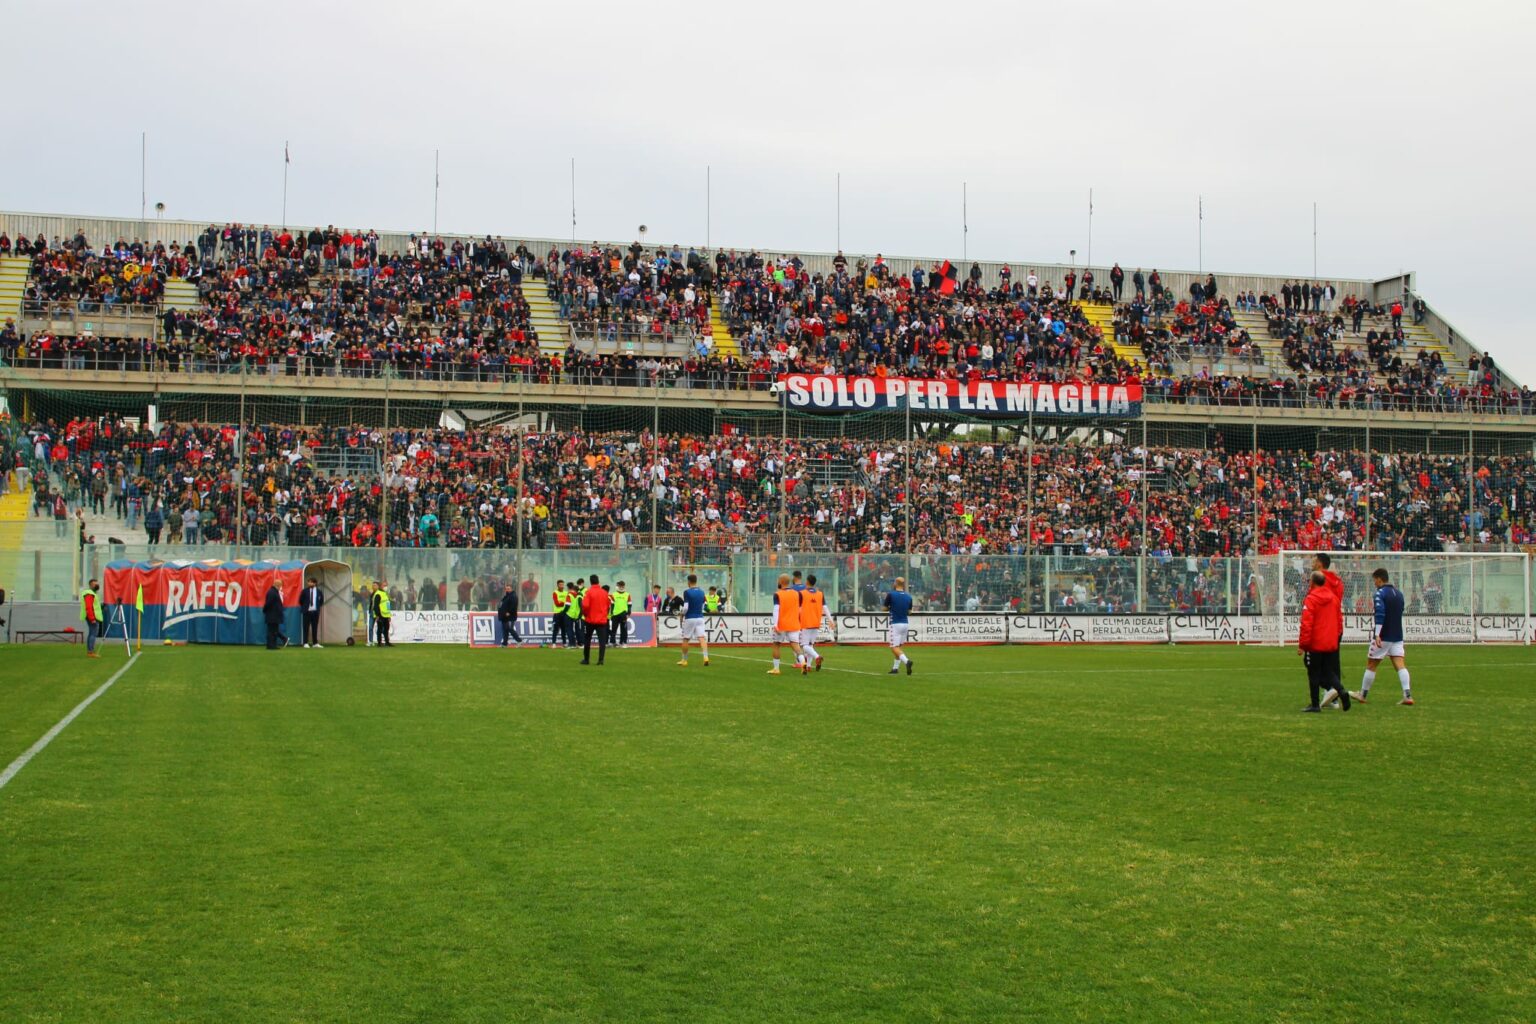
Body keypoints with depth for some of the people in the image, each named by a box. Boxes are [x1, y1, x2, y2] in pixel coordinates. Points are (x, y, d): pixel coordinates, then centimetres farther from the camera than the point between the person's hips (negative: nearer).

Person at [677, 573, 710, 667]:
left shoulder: (687, 592, -10)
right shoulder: (701, 593, 7)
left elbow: (685, 607, -16)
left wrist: (682, 615, 2)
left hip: (689, 618, -4)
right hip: (700, 618, 4)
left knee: (685, 639, 11)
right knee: (702, 638, -6)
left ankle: (684, 660, 20)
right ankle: (706, 657, -25)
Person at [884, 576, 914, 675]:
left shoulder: (891, 595, -9)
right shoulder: (908, 597, 3)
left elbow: (885, 608, -1)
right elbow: (909, 612, 8)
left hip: (895, 624, -5)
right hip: (905, 624, 5)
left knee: (894, 647, -6)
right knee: (899, 646, 17)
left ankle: (906, 661, -30)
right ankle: (895, 668, 20)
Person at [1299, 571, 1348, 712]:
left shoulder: (1311, 599, -14)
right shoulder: (1333, 598, 7)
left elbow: (1306, 624, -18)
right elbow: (1338, 620, 14)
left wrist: (1302, 645, -13)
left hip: (1315, 644, -6)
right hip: (1331, 645, 6)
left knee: (1314, 674, 3)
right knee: (1327, 673, 14)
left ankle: (1315, 704, 5)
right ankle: (1341, 692, -8)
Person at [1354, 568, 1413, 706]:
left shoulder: (1380, 593, -11)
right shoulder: (1399, 593, 13)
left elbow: (1380, 615, -22)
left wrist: (1377, 635, -27)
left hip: (1383, 637, -7)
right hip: (1397, 636, 7)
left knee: (1371, 665, 6)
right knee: (1400, 665, -1)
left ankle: (1363, 695, 17)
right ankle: (1408, 696, -15)